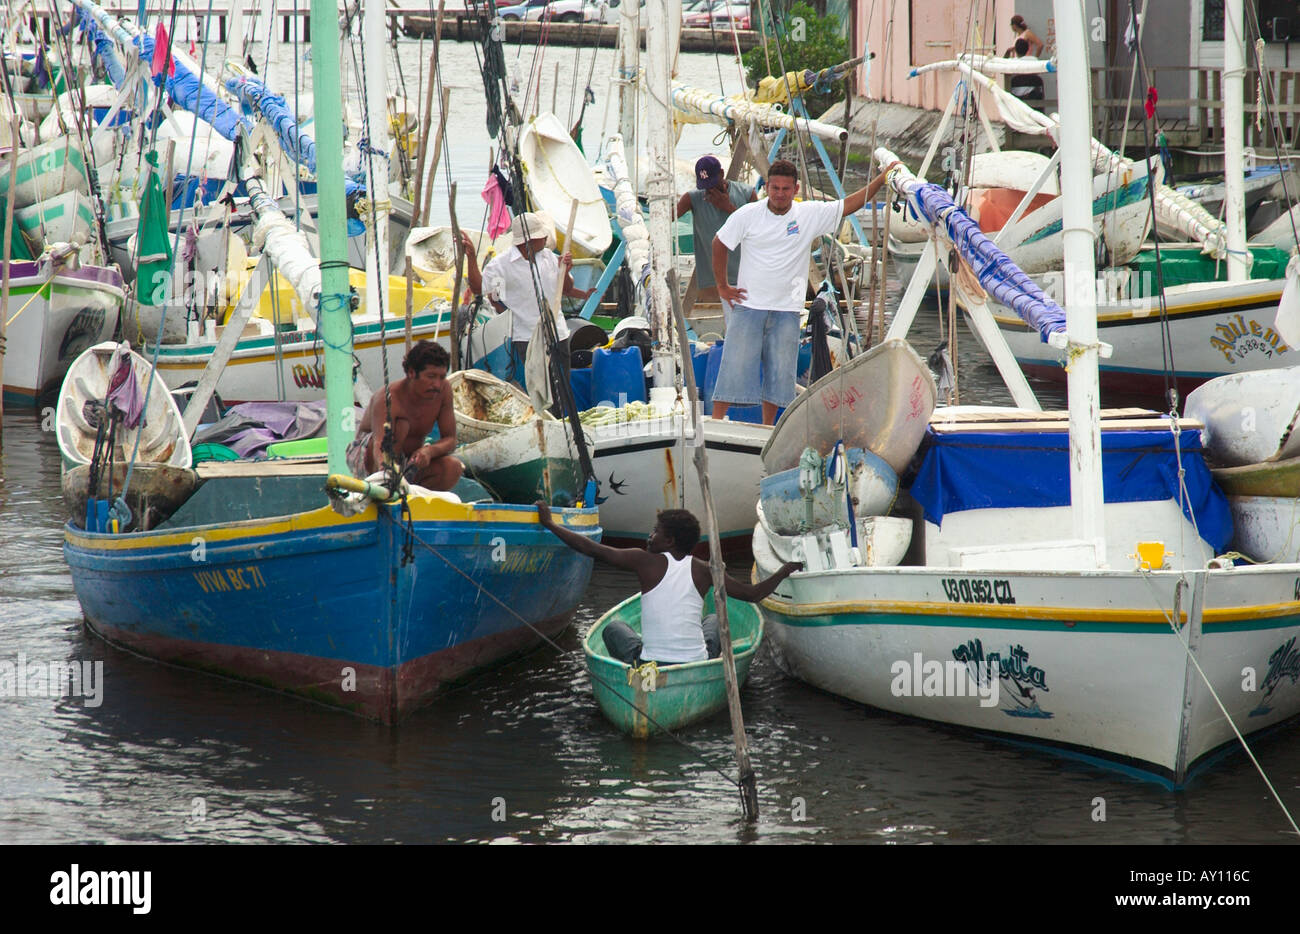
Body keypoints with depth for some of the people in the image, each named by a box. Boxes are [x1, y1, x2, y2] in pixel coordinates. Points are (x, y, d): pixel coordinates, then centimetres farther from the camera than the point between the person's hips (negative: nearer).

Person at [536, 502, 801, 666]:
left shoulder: (646, 562, -5)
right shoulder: (703, 571, 1)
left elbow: (593, 549, -1)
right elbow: (753, 594, 7)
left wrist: (549, 523, 9)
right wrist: (784, 572, 25)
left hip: (650, 669, -2)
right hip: (699, 672, 2)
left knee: (613, 628, 27)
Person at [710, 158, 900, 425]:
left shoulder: (811, 214, 0)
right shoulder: (747, 215, -3)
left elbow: (850, 204, 1)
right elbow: (719, 245, 7)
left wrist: (882, 178, -6)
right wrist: (723, 287, 6)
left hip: (786, 312, 2)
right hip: (748, 305, -2)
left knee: (780, 372, 5)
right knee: (734, 366, -4)